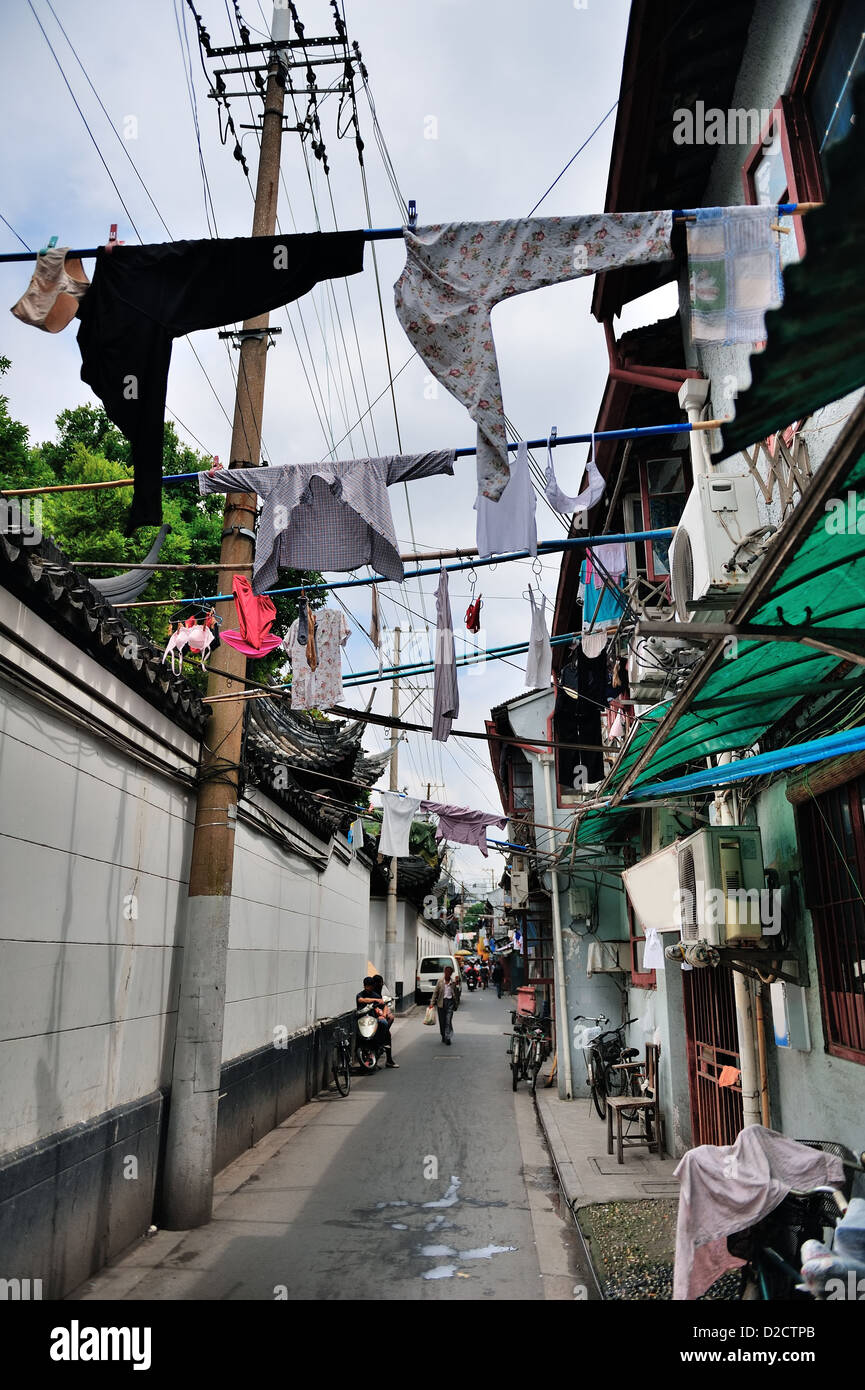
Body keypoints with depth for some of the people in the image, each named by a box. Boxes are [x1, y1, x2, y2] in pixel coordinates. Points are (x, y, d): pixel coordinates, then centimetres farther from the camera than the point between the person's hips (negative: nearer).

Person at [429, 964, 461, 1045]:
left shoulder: (454, 982, 2)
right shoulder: (440, 981, 0)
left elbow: (456, 994, 13)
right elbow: (435, 992, 1)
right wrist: (432, 1003, -2)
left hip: (450, 1002, -1)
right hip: (441, 1002, 1)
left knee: (448, 1020, -10)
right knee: (442, 1021, 8)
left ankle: (448, 1037, -7)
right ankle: (443, 1036, 25)